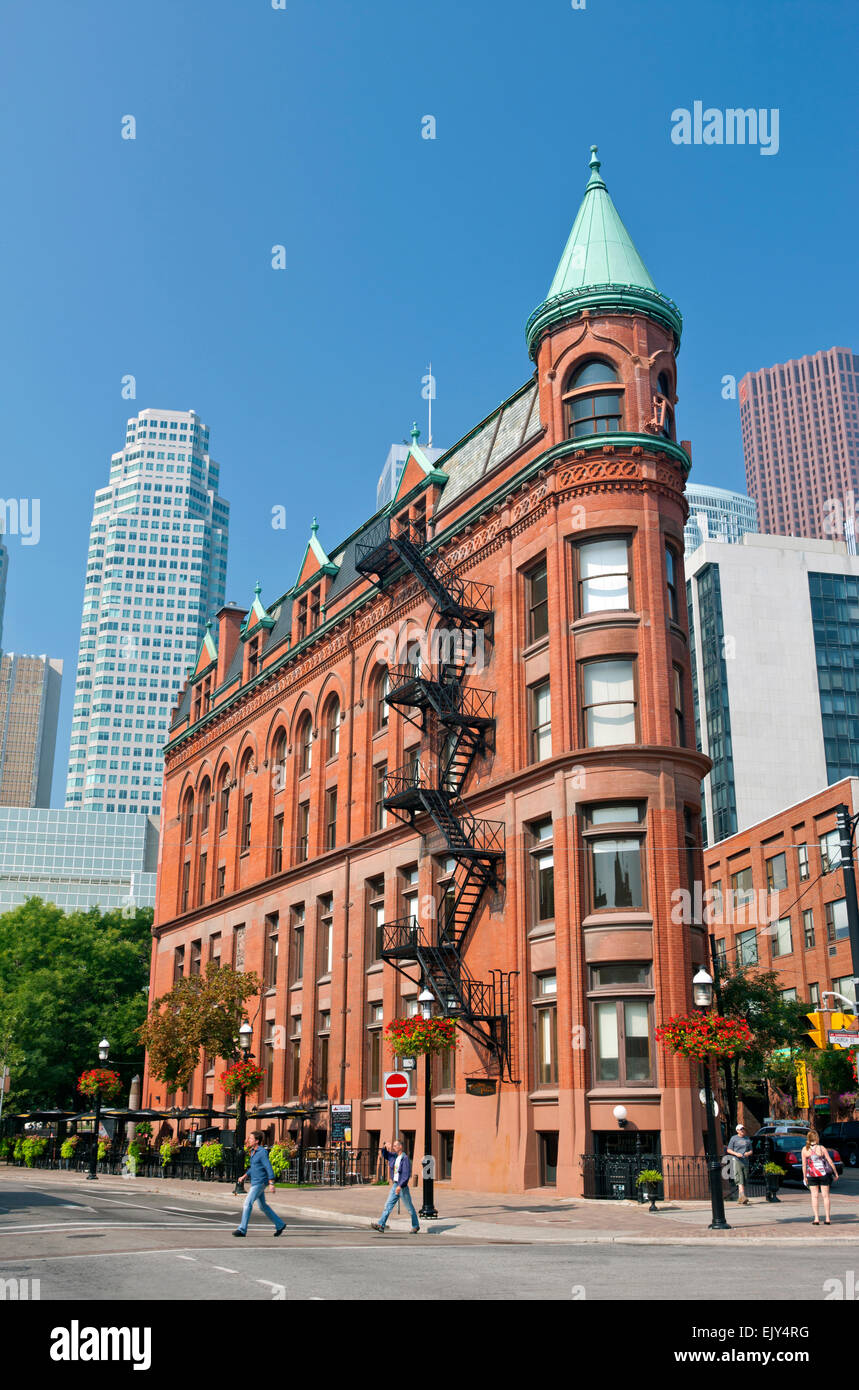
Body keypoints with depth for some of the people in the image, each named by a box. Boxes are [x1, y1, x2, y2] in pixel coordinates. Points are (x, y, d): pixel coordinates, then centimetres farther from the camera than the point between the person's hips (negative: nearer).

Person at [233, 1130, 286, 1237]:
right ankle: (280, 1225, 22)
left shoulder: (262, 1152, -15)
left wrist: (271, 1184, -23)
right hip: (254, 1182, 10)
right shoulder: (253, 1151, 13)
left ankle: (242, 1229, -9)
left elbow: (269, 1168, -18)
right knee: (263, 1206, 13)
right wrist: (244, 1176, 15)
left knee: (247, 1203, -13)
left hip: (260, 1183, -10)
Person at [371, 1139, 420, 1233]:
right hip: (395, 1184, 7)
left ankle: (416, 1226, 19)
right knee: (388, 1204, -1)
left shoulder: (405, 1158, -17)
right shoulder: (394, 1156, 7)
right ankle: (381, 1225, -5)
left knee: (409, 1206, 5)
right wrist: (383, 1148, 6)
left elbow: (407, 1174, -22)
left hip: (403, 1185, -7)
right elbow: (386, 1155, 27)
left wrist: (400, 1186, -27)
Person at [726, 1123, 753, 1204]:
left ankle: (740, 1199, 10)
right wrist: (736, 1154, -12)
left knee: (745, 1179, 3)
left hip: (745, 1161, 5)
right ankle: (742, 1196, -28)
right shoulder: (734, 1138, 5)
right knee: (739, 1178, -17)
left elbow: (751, 1150, 21)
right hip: (737, 1160, -5)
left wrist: (748, 1153, -2)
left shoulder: (747, 1139, 17)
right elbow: (729, 1150, 4)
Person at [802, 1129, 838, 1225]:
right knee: (825, 1196, 9)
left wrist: (805, 1177, 5)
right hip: (824, 1174, -1)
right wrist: (836, 1173, 5)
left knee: (814, 1196, 7)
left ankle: (816, 1218, 2)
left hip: (811, 1175, 1)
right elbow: (830, 1162, -6)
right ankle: (827, 1219, 10)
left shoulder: (805, 1150, -4)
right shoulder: (821, 1148, -9)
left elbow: (804, 1165, -3)